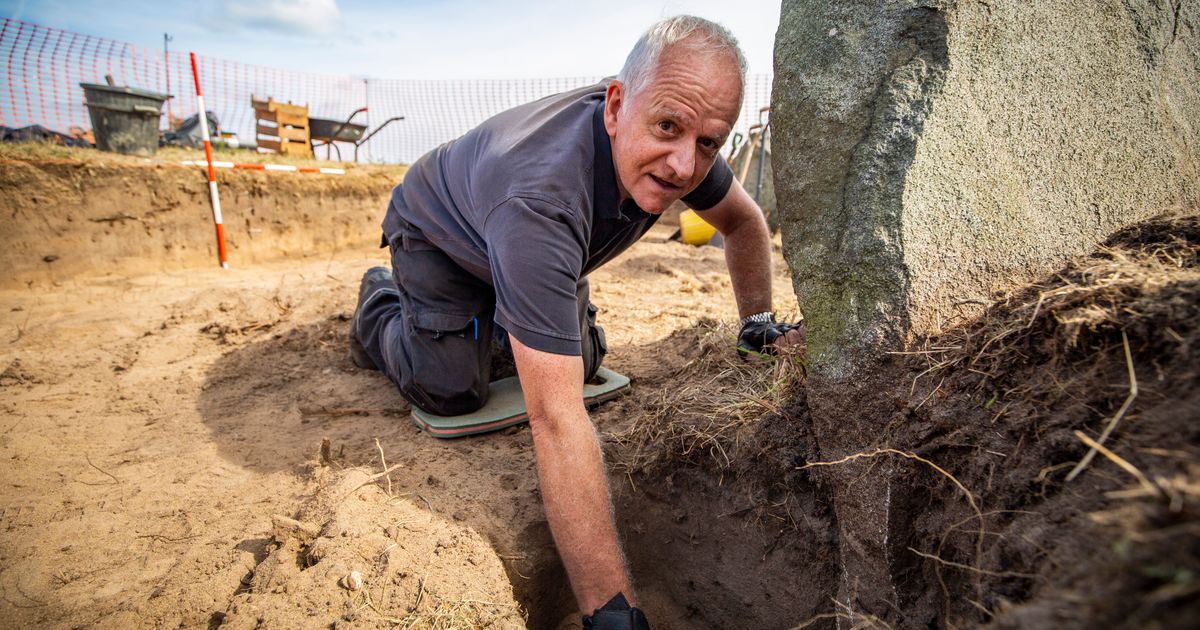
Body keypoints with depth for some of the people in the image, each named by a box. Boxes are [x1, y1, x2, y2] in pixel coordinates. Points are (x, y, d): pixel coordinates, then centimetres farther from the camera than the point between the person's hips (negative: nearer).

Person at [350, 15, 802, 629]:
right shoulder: (540, 200, -49)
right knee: (454, 390, -17)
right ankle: (380, 309, 15)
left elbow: (743, 220, -2)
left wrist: (758, 322, -6)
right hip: (438, 233, -5)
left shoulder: (678, 150, -27)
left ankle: (494, 326, 30)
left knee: (584, 358, 0)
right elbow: (555, 417, -53)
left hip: (539, 251, 6)